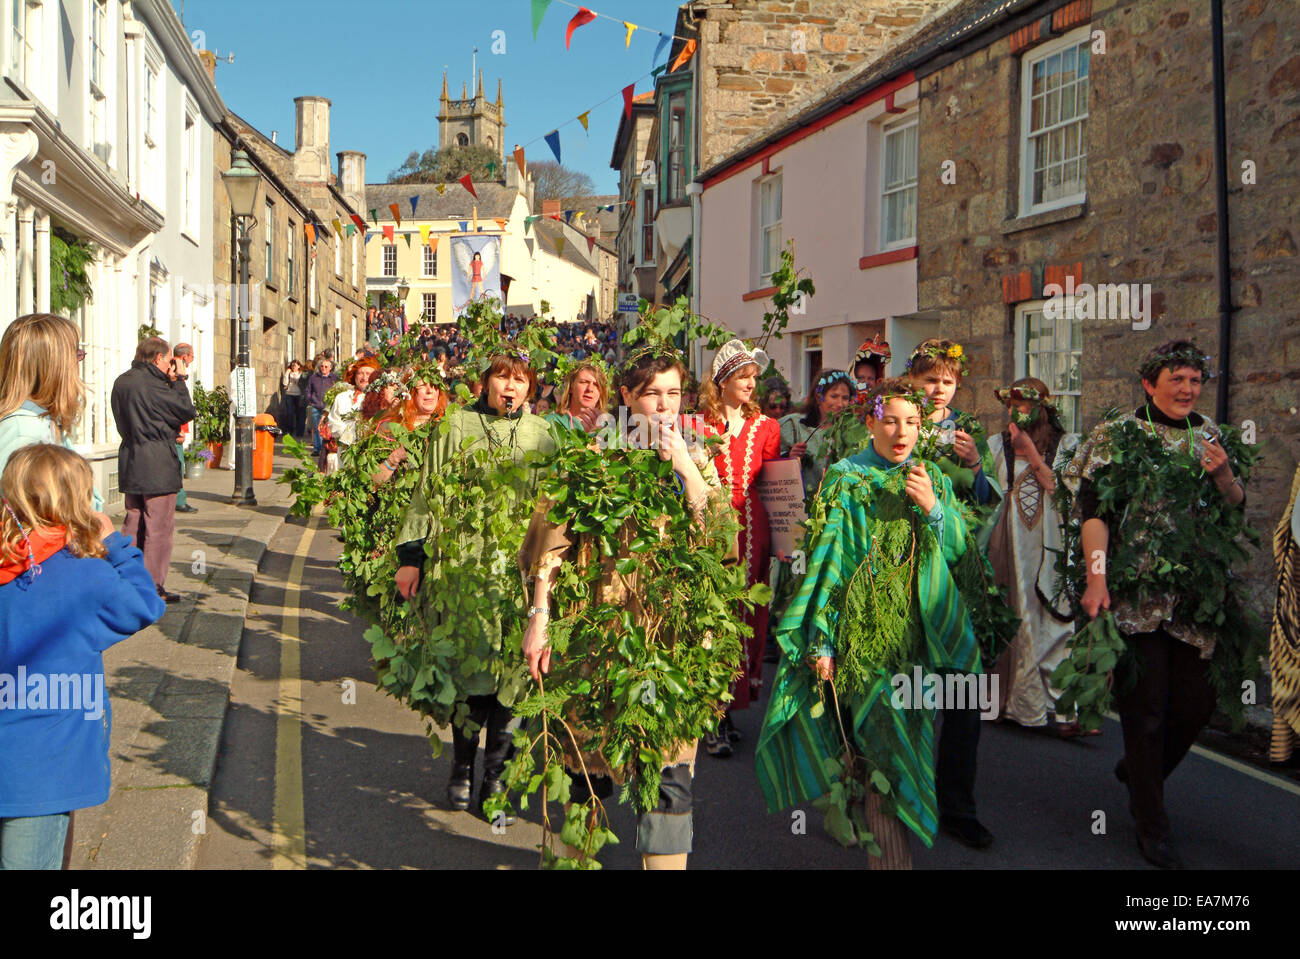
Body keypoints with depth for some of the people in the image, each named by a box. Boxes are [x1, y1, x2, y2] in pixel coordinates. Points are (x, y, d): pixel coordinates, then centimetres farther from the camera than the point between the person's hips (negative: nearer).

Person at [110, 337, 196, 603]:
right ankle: (153, 588, 2)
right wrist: (178, 379, 0)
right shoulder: (152, 383, -16)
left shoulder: (121, 382, 9)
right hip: (157, 465, -8)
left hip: (129, 461, 8)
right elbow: (186, 411, -9)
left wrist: (170, 382, 14)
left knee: (133, 524, 16)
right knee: (159, 527, -1)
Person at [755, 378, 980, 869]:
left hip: (917, 635, 4)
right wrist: (821, 639, -12)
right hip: (863, 634, -4)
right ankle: (890, 854, 8)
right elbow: (826, 560, -6)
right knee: (884, 751, -6)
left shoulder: (933, 479, 11)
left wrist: (933, 508, -11)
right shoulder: (845, 479, -2)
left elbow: (958, 549, 7)